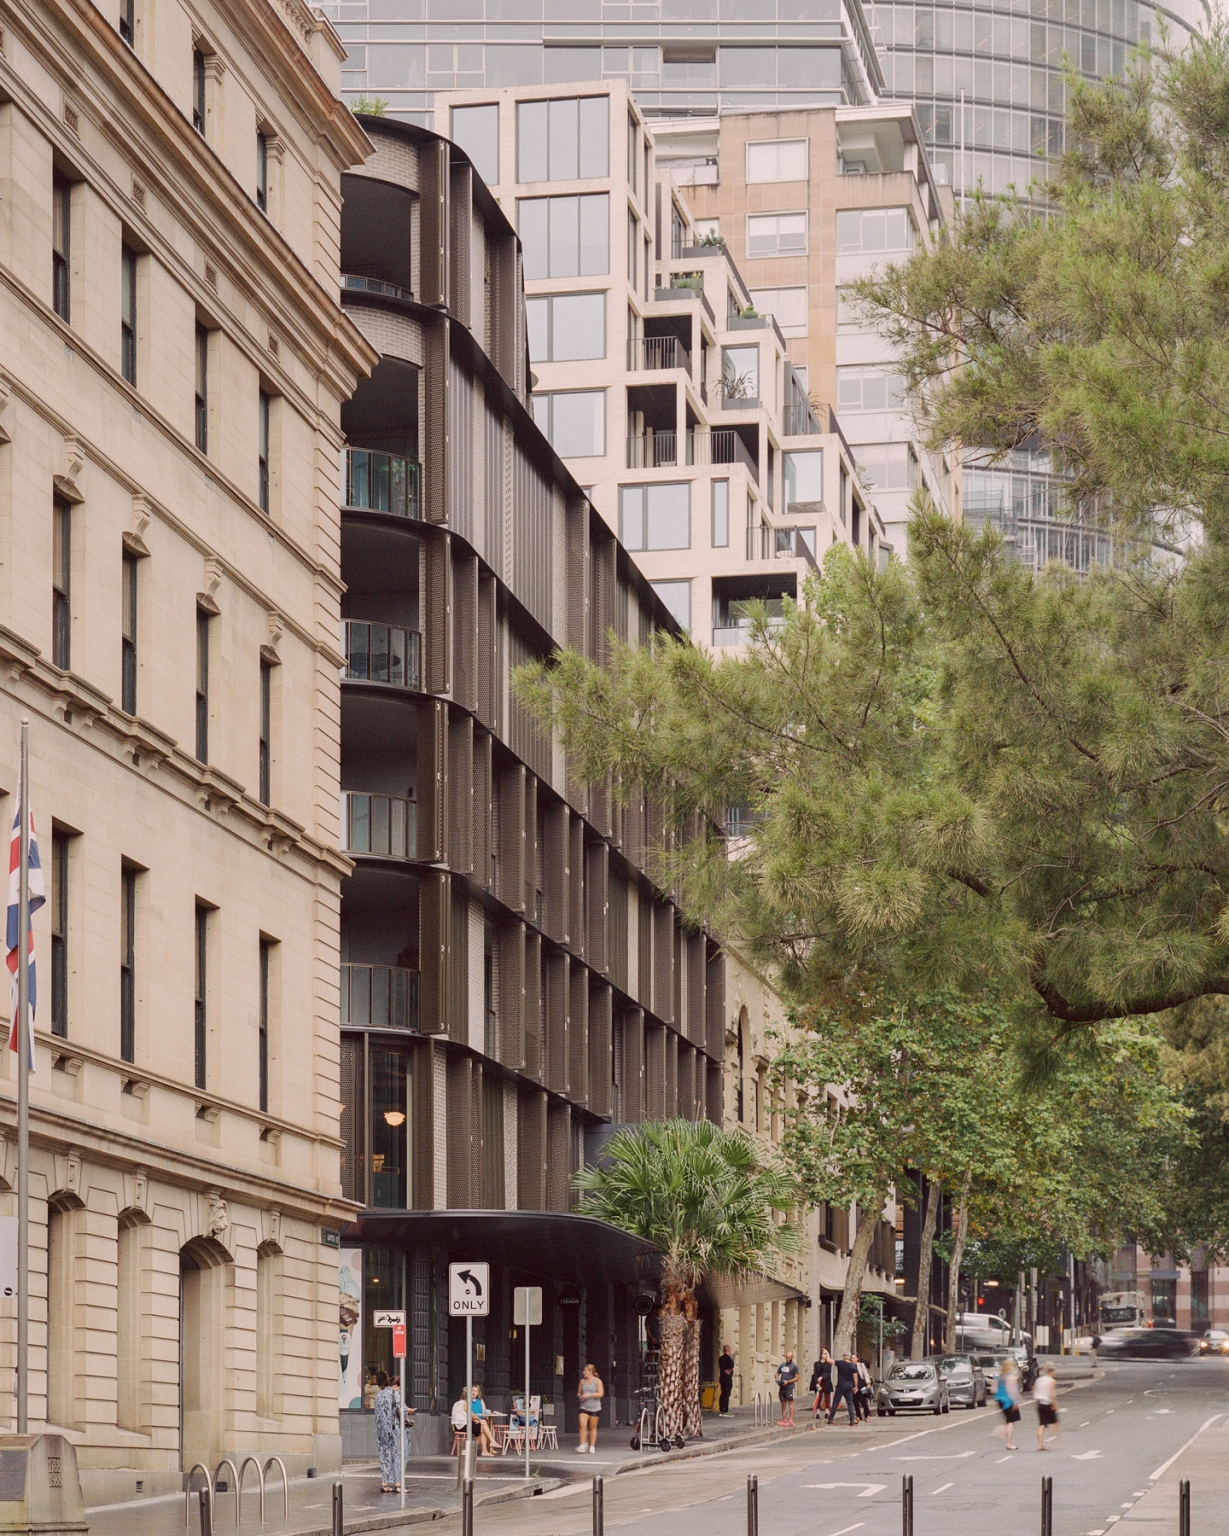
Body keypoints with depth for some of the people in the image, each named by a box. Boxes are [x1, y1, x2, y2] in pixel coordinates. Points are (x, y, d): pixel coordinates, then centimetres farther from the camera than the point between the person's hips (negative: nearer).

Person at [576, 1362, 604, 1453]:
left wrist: (589, 1395, -17)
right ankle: (583, 1444, -13)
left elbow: (601, 1394, -9)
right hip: (584, 1407, 3)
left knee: (593, 1428, 4)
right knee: (582, 1425, -15)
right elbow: (579, 1393, 22)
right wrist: (579, 1397, -1)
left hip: (594, 1408, -3)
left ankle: (592, 1447, 11)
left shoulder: (597, 1381, -2)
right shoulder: (582, 1381, 11)